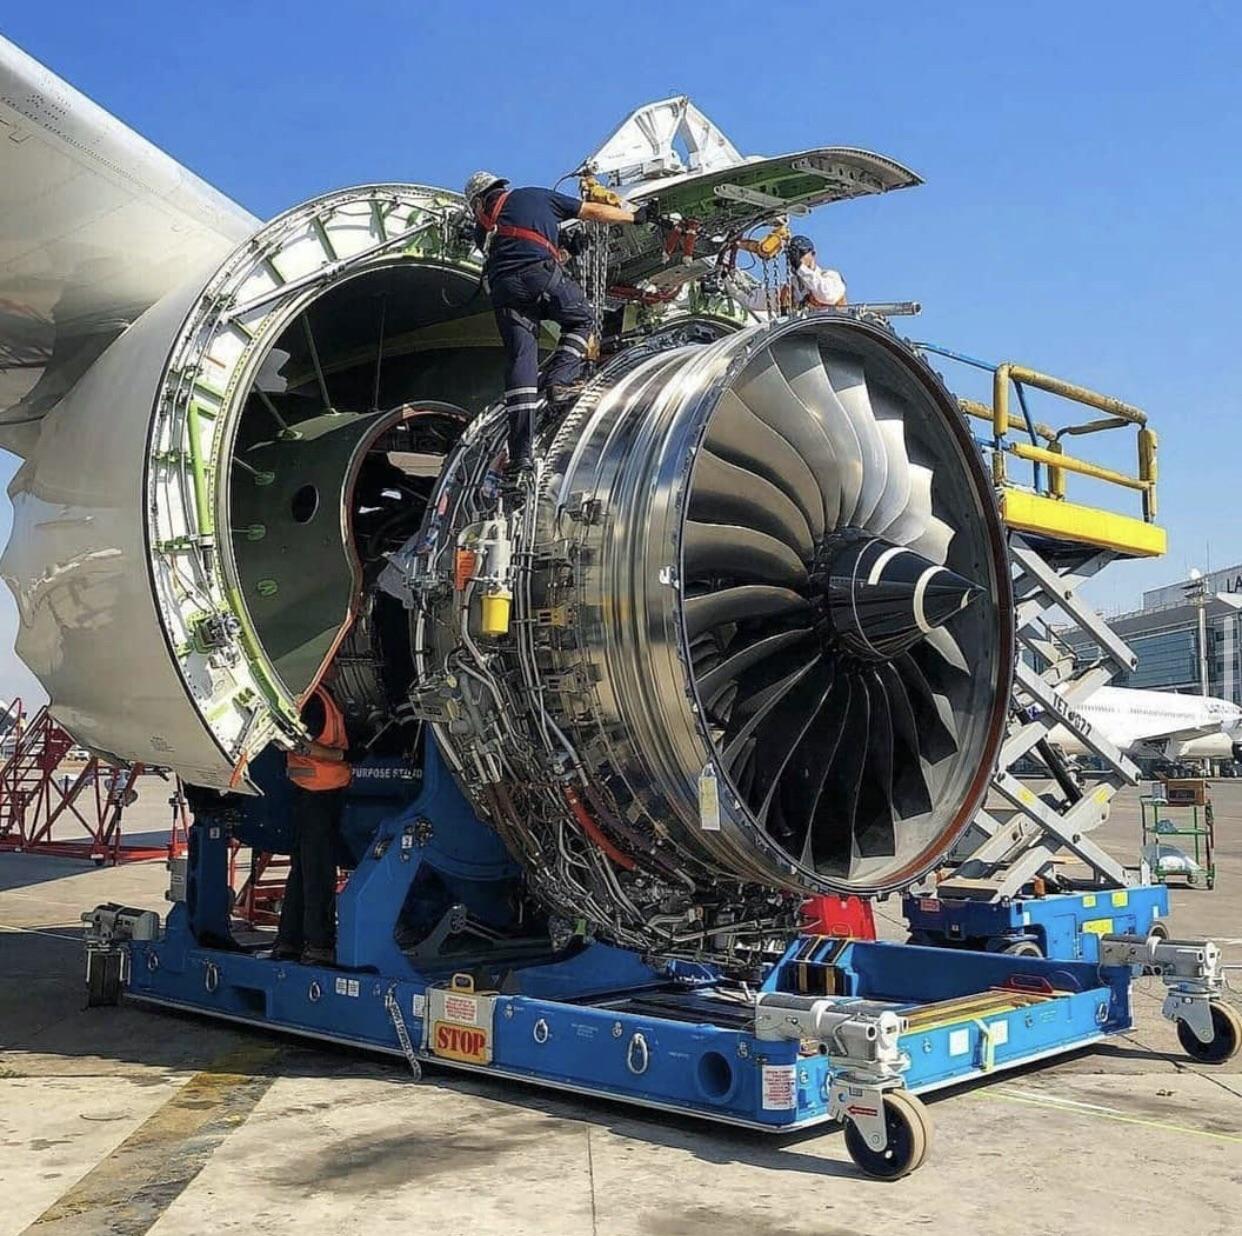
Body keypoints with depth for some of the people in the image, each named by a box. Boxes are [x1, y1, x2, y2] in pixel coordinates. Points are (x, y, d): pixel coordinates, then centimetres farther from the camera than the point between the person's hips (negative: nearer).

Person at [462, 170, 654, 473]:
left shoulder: (482, 228, 26)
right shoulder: (538, 196, 24)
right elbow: (593, 212, 27)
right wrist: (636, 216, 38)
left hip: (503, 288, 2)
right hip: (541, 275, -2)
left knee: (519, 359, 0)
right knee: (582, 320, 23)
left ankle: (520, 453, -6)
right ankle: (558, 380, -1)